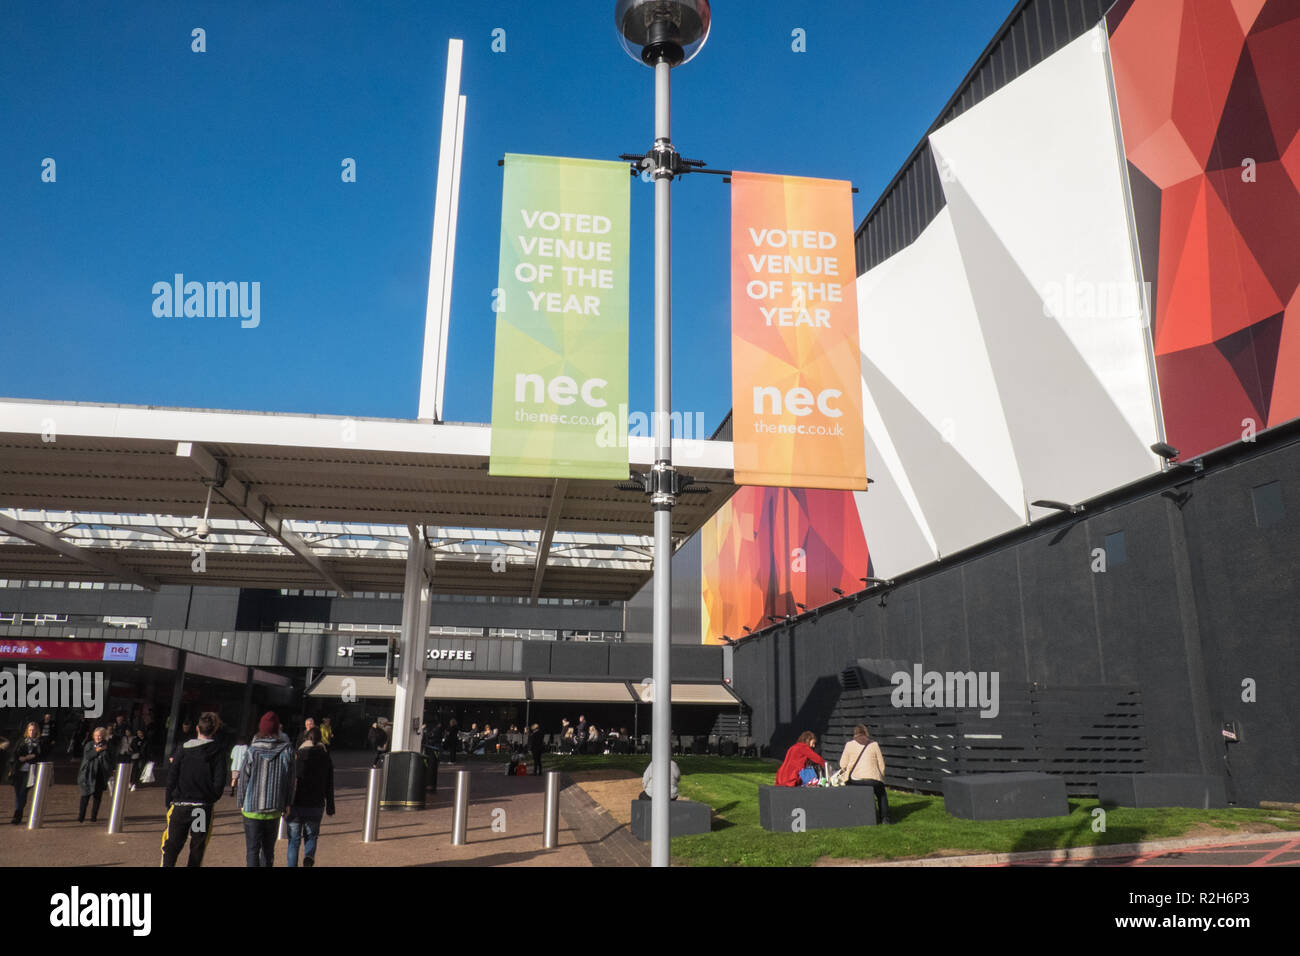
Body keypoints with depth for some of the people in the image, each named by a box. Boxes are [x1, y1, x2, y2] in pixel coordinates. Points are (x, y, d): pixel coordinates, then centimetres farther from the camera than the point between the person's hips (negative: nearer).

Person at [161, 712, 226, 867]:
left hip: (180, 806, 0)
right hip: (204, 807, 0)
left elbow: (171, 778, -1)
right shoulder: (218, 753, -3)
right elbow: (219, 783, -7)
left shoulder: (183, 749, -1)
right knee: (198, 848, 11)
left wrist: (169, 802, 7)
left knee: (171, 846, 6)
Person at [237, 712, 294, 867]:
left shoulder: (252, 751, -10)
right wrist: (287, 803, 10)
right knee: (268, 848, 17)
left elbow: (244, 779, -3)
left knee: (252, 849, 3)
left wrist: (241, 803, 9)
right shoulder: (286, 750, -6)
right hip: (274, 809, 2)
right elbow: (290, 780, -1)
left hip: (252, 808, -2)